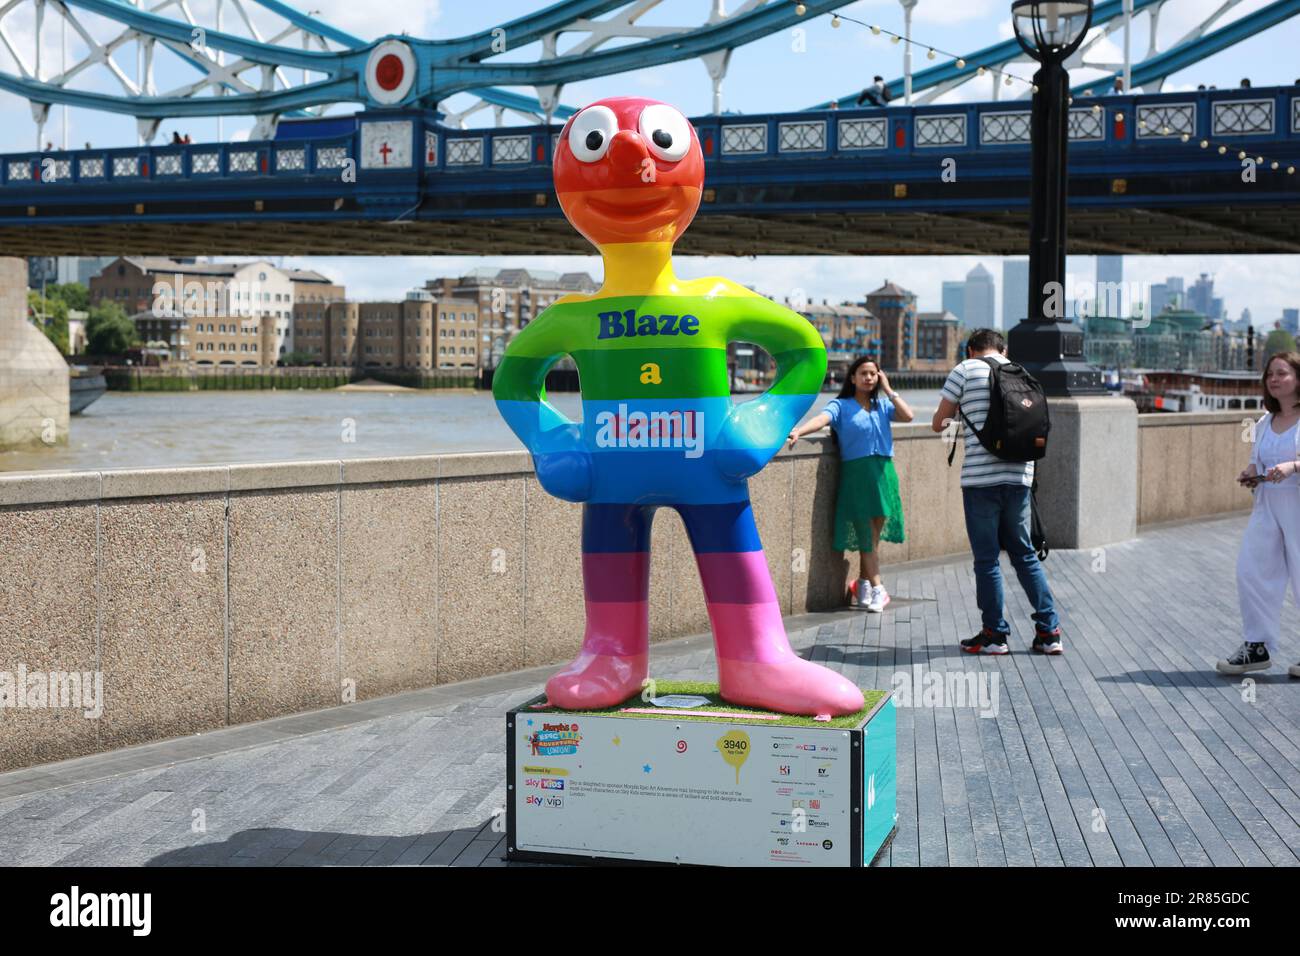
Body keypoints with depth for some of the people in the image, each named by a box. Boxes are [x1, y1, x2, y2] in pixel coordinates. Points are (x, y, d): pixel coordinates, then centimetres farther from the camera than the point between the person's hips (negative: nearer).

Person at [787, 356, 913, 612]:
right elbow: (821, 419, -15)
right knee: (866, 536, -5)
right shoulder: (841, 406, 3)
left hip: (883, 473, 4)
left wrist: (888, 389, 4)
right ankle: (878, 590, -1)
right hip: (856, 473, -4)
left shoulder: (882, 405, 16)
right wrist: (797, 431, -34)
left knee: (874, 536, 6)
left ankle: (863, 586, 18)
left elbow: (908, 416, 0)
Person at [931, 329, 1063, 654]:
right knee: (1024, 553, 13)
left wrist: (950, 420, 27)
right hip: (1019, 475, 5)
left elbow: (938, 423, 6)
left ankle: (994, 634, 8)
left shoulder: (965, 370, 1)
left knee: (986, 557, 3)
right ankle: (1049, 631, 12)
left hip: (981, 477, -5)